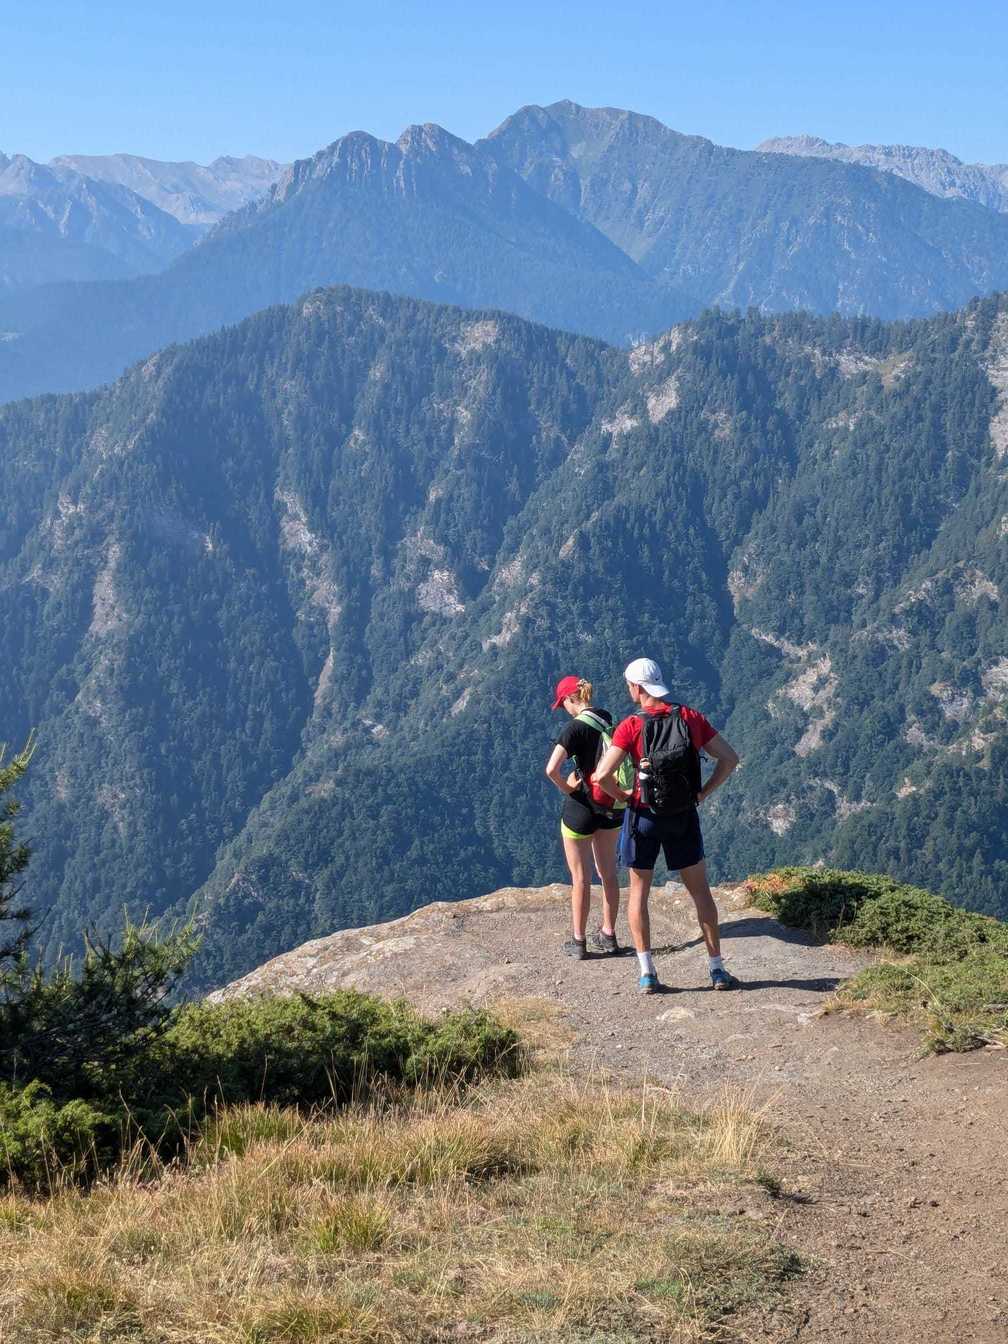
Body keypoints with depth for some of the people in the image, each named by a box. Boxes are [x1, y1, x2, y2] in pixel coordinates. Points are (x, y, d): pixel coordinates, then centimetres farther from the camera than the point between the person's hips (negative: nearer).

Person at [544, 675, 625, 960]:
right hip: (613, 805, 6)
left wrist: (566, 787, -11)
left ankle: (578, 942, 15)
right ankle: (608, 936, 27)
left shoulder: (576, 728, -20)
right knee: (608, 873, 17)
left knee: (580, 877, 6)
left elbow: (551, 769, -30)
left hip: (581, 806, -6)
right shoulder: (608, 719, -1)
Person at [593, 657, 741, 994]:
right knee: (701, 891, 13)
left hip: (643, 816, -2)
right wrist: (703, 792, 3)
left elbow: (602, 775, -21)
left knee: (638, 892, 12)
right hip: (685, 817, 2)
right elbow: (729, 758, 0)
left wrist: (623, 795, -3)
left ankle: (647, 973, 7)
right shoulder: (691, 718, -3)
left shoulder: (631, 726, -13)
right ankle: (717, 970, 15)